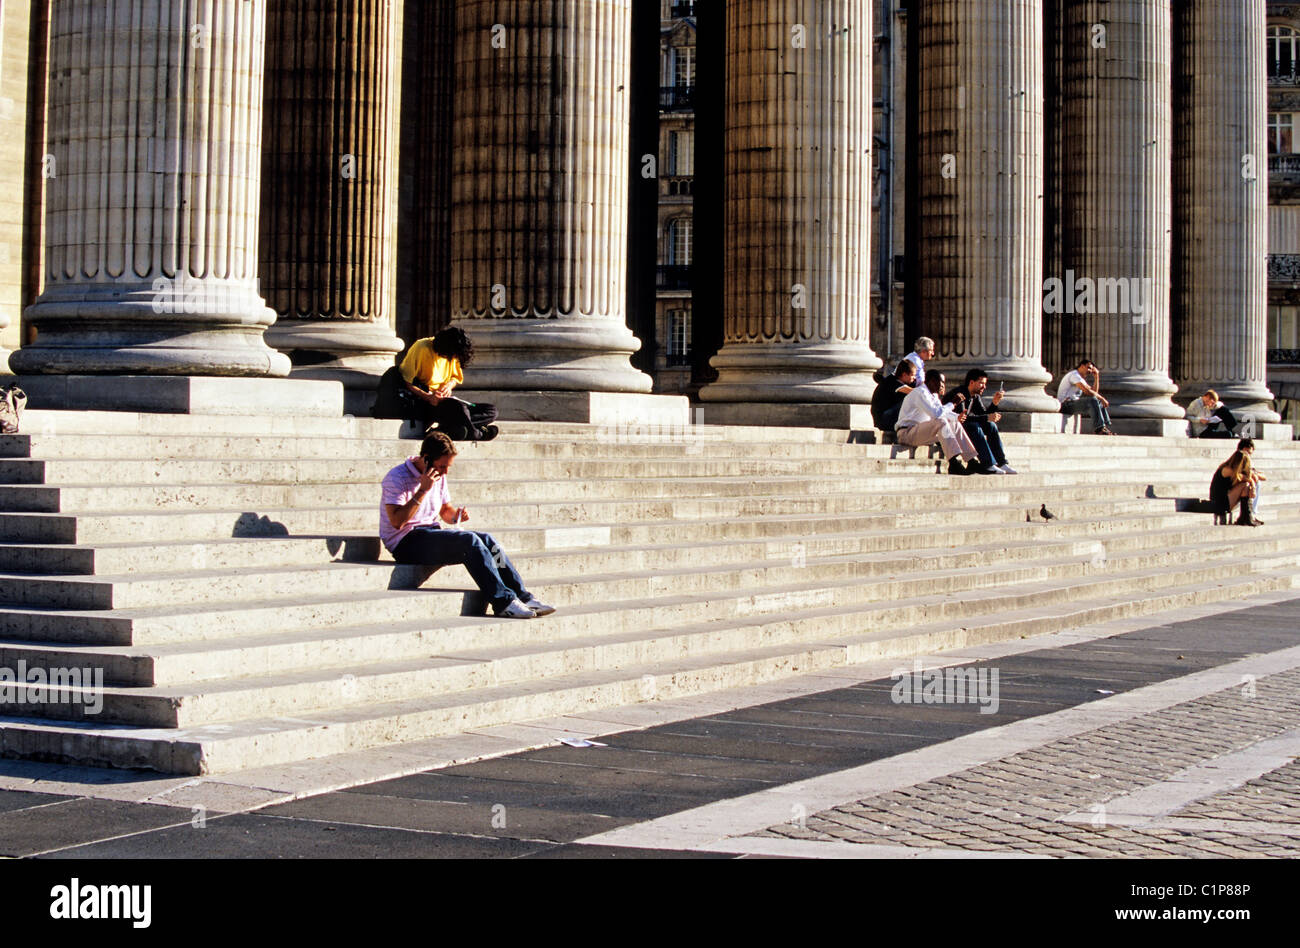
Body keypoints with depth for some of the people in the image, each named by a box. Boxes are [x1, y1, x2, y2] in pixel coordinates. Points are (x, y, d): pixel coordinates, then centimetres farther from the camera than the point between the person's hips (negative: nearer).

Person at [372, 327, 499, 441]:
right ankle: (475, 434, -11)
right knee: (458, 407, -40)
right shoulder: (422, 348, -15)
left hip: (443, 398, 8)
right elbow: (405, 381, -14)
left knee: (491, 412, -9)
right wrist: (427, 397, -29)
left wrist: (449, 384, -5)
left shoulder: (453, 355, 4)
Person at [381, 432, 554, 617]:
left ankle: (522, 597, -15)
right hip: (405, 542, -8)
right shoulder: (397, 478, -12)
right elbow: (397, 521, -23)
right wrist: (423, 490, -24)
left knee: (486, 539, -15)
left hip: (432, 532, 8)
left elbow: (445, 509, 25)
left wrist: (455, 515, 1)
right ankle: (503, 602, -30)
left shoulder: (439, 476, 13)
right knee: (469, 541, -28)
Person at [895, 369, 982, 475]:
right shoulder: (920, 392, -16)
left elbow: (943, 412, 26)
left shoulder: (933, 395, 15)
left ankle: (973, 461, 0)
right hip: (907, 433, -10)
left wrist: (957, 417, 8)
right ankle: (954, 464, -37)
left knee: (955, 424, 6)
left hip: (921, 432, 10)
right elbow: (936, 414, -28)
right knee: (941, 422, -30)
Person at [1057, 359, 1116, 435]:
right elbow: (1087, 391, -21)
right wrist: (1102, 398, -14)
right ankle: (1098, 428, -31)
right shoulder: (1074, 374, -11)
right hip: (1066, 405, -11)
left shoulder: (1081, 379, 22)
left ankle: (1106, 427, 6)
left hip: (1074, 404, 11)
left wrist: (1096, 377, 13)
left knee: (1099, 402, 14)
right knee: (1092, 400, -28)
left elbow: (1094, 391, 20)